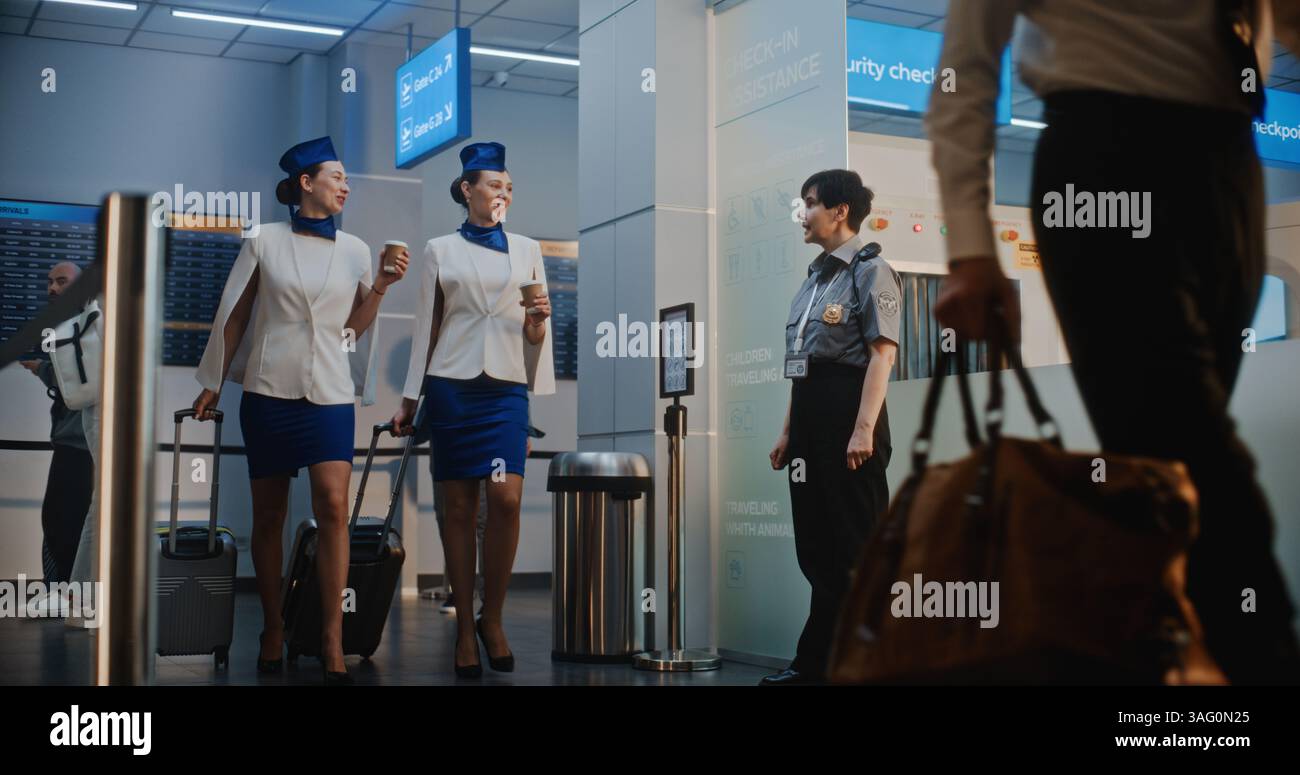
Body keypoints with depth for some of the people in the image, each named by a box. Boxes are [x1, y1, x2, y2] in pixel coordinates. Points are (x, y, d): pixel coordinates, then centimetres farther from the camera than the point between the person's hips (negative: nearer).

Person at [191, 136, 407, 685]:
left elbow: (354, 329, 11)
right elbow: (234, 315, 6)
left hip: (329, 393, 1)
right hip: (268, 390, -1)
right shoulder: (265, 242, 1)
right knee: (268, 515, 5)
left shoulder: (354, 249, 7)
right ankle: (273, 629, 19)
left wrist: (380, 288, -5)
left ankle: (332, 640, -8)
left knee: (333, 505, -14)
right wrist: (213, 384, 8)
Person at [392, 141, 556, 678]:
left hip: (506, 387, 1)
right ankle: (465, 627, 8)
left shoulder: (527, 250, 12)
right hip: (451, 385, 0)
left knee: (506, 498, -14)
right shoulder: (440, 251, 9)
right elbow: (427, 327, 11)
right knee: (459, 506, 0)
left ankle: (492, 618, 2)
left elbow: (534, 336, 14)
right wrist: (410, 398, 9)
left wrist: (540, 318, -8)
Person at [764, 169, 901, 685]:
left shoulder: (869, 269, -5)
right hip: (812, 421, 8)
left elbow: (882, 353, -14)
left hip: (847, 420, -8)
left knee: (856, 547, -3)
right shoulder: (815, 276, 20)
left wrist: (864, 429, -22)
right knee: (817, 547, 10)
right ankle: (815, 664, 17)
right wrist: (789, 430, 17)